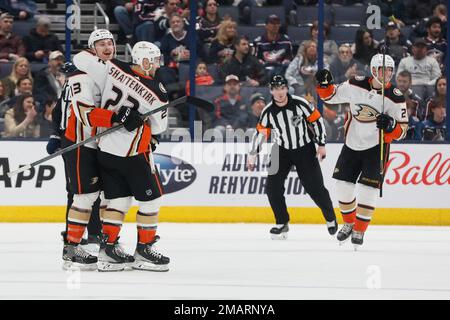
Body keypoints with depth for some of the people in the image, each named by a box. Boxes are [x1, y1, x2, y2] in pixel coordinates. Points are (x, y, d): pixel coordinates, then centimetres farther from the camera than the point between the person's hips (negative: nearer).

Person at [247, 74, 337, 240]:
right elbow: (261, 133, 1)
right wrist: (252, 155, -1)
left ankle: (330, 218, 19)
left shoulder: (300, 103, -17)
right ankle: (282, 224, 6)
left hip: (305, 150, -3)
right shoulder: (268, 111, -10)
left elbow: (317, 121, -8)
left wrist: (321, 145, -7)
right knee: (273, 187, -9)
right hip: (282, 151, 3)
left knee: (315, 187, -4)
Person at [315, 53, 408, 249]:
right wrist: (324, 85, -17)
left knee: (368, 189, -9)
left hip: (376, 148, -3)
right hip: (352, 144, 3)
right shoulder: (356, 86, -9)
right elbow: (331, 96, 3)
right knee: (343, 186, 7)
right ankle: (349, 223, 30)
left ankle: (359, 231, 7)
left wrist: (390, 125, -31)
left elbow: (401, 131, -9)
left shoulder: (395, 97, -13)